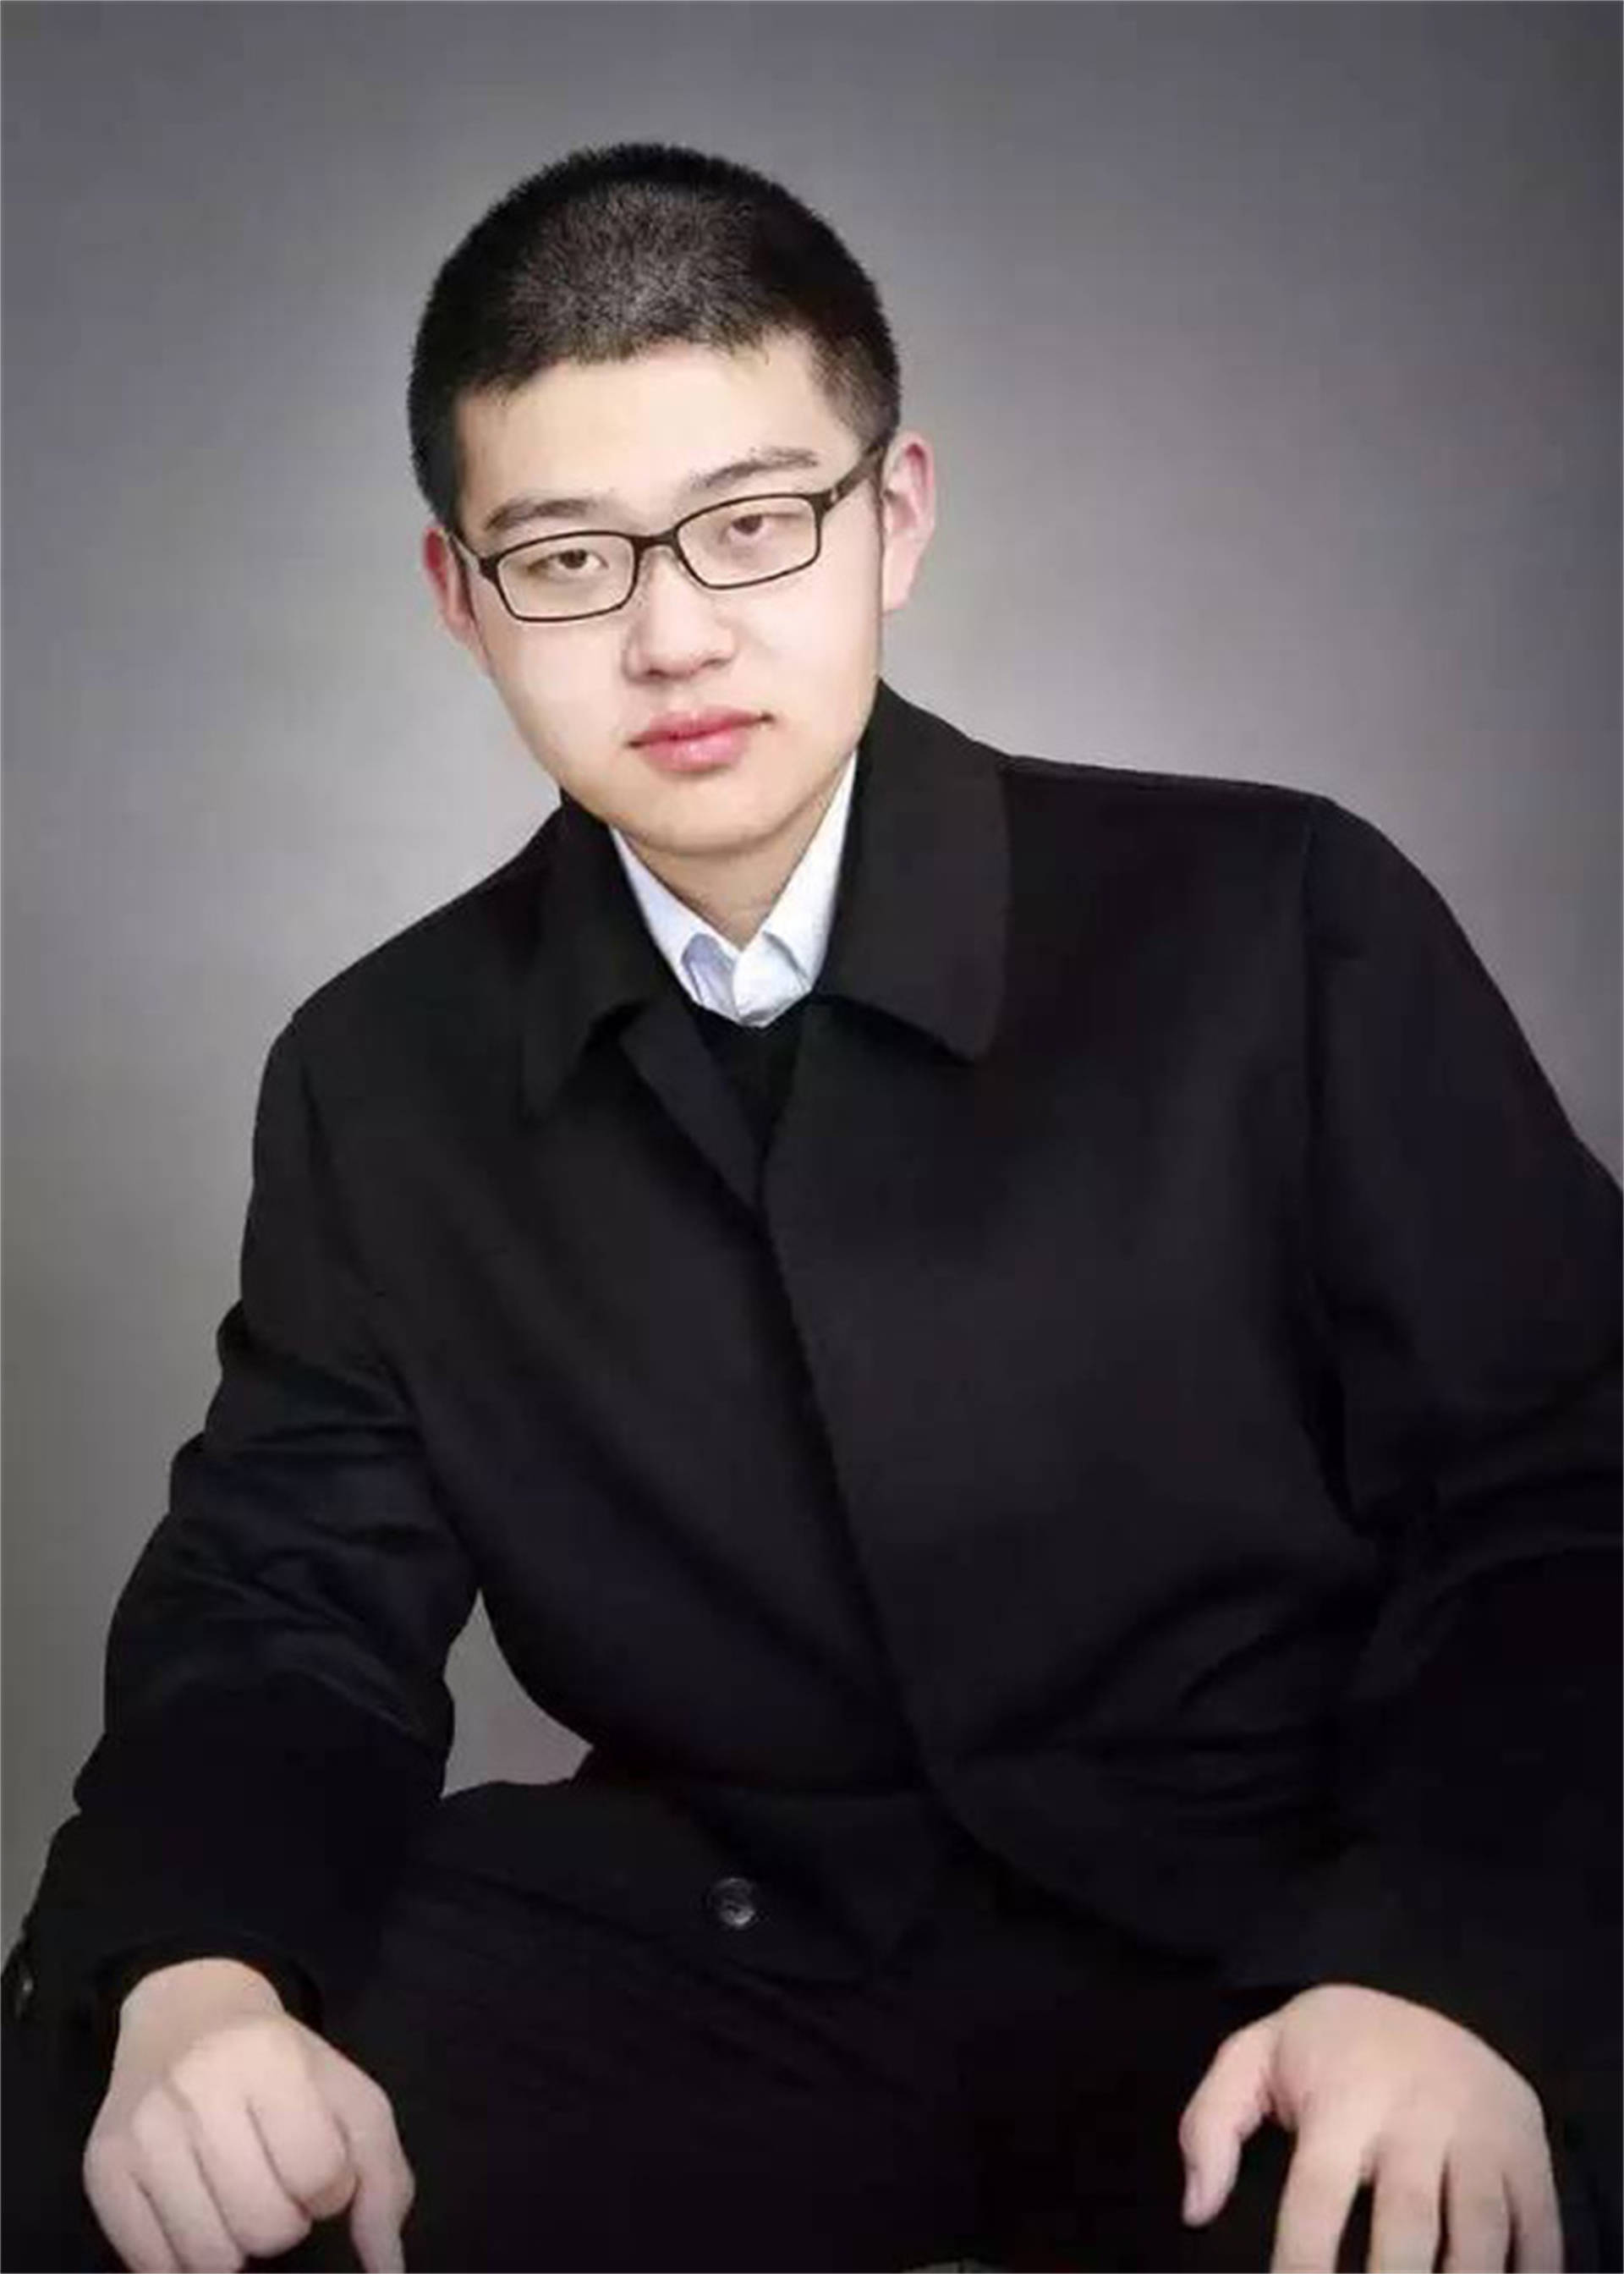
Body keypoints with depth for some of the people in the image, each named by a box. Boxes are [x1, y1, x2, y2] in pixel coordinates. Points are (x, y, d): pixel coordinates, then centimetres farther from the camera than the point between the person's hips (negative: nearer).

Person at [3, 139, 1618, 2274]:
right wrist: (194, 1980, -19)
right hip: (711, 1956, 3)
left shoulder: (1283, 930, -5)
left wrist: (1451, 1966, -23)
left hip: (1258, 1958, -2)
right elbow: (290, 1606, 4)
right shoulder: (384, 1080, 5)